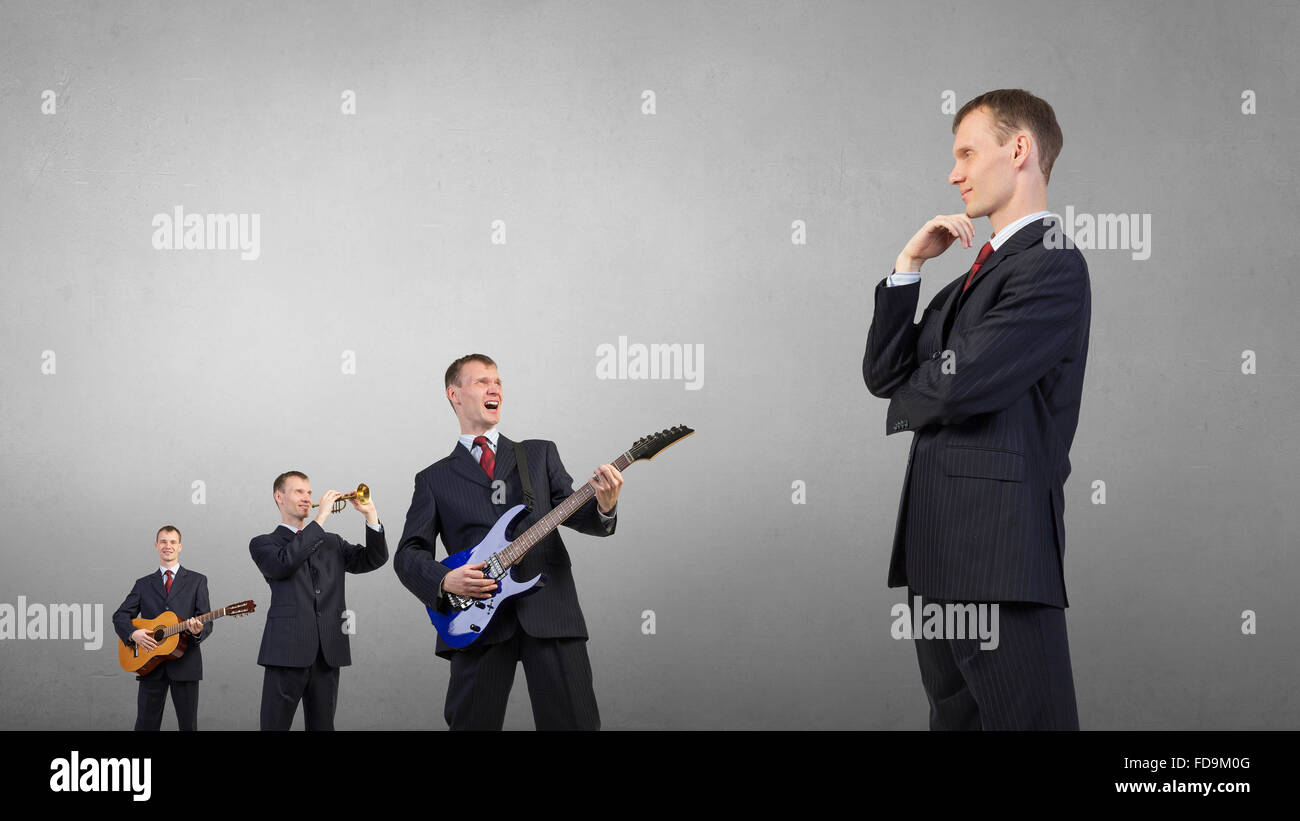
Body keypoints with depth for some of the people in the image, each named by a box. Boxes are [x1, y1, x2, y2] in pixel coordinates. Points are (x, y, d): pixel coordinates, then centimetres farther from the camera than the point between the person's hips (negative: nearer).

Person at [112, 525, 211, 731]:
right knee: (146, 724, 0)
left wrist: (198, 631, -20)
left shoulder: (197, 581, 9)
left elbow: (206, 622, 3)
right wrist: (133, 633, -10)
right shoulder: (143, 584, 15)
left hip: (184, 663, -1)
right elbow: (120, 616, 11)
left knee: (188, 725, 0)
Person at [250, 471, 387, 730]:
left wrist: (370, 514, -2)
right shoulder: (263, 544, 7)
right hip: (288, 651, -4)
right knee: (275, 725, -5)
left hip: (328, 652, 4)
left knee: (322, 725, 6)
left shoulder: (332, 543, 22)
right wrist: (320, 518, -15)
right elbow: (284, 563, -15)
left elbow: (374, 559, 11)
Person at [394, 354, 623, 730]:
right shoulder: (434, 479, 16)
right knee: (472, 723, -3)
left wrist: (602, 507, -14)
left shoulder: (540, 454, 20)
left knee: (574, 721, -6)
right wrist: (445, 581, -10)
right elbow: (408, 553, 11)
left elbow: (573, 512, 10)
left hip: (549, 605, 0)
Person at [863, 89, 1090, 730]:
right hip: (938, 550, 10)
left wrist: (906, 401, 4)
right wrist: (907, 266, 6)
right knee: (953, 715, 13)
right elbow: (883, 372, 16)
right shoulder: (974, 276, 22)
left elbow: (962, 385, -18)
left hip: (999, 549, -10)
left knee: (1025, 719, -8)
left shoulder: (1051, 263, -8)